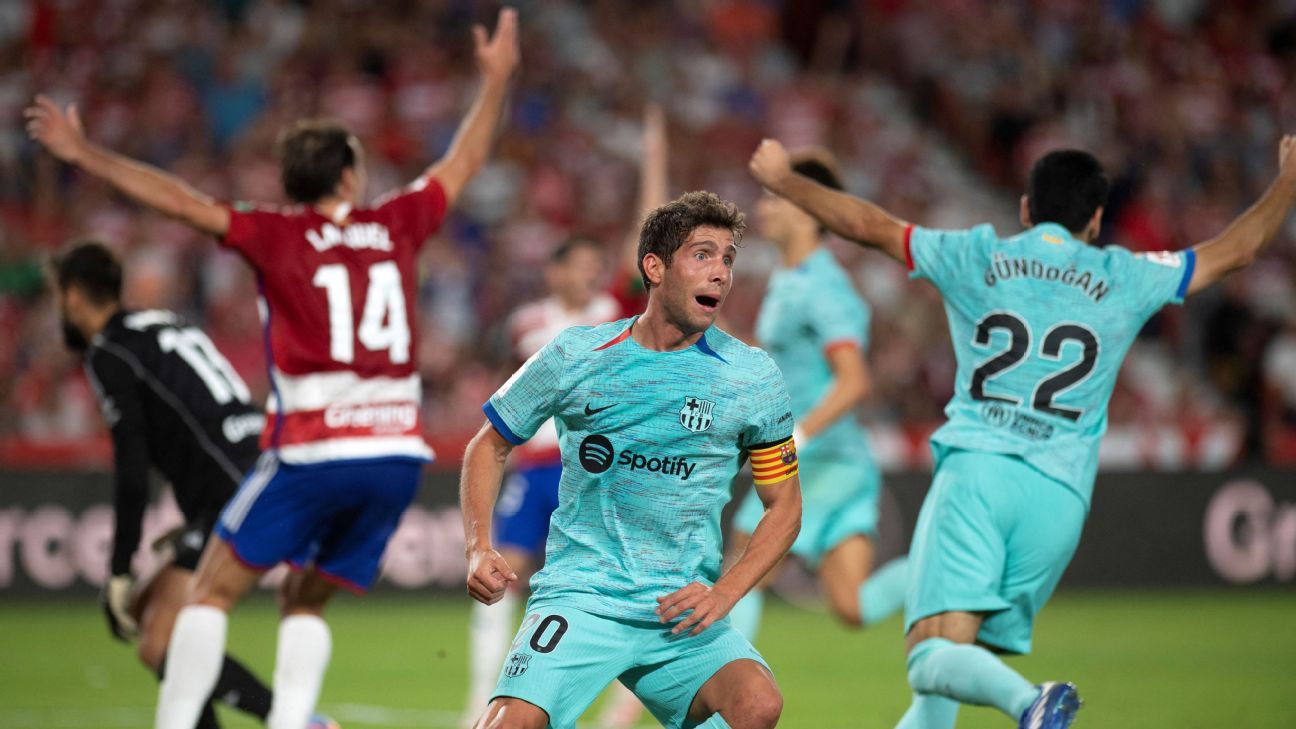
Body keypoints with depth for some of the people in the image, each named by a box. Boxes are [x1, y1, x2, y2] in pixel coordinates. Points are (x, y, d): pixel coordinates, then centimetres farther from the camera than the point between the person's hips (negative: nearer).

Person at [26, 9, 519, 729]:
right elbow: (465, 160, 25)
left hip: (314, 450, -4)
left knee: (213, 589, 5)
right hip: (397, 452, 4)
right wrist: (498, 77, 37)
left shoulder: (277, 235, 1)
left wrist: (84, 153, 5)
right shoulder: (396, 226, 11)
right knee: (307, 601, 17)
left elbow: (179, 200, -1)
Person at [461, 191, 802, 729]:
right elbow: (490, 445, 13)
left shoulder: (752, 377, 2)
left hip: (684, 610, 1)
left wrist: (723, 594, -6)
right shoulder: (575, 357, 0)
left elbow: (784, 504, 9)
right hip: (580, 597, -1)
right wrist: (479, 549, -2)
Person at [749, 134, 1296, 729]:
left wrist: (782, 179, 33)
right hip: (1059, 494, 2)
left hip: (976, 470, -2)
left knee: (934, 656, -14)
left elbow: (869, 225, 19)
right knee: (960, 663, 12)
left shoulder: (976, 258, 12)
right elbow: (1234, 251, 24)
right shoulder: (1124, 279, 13)